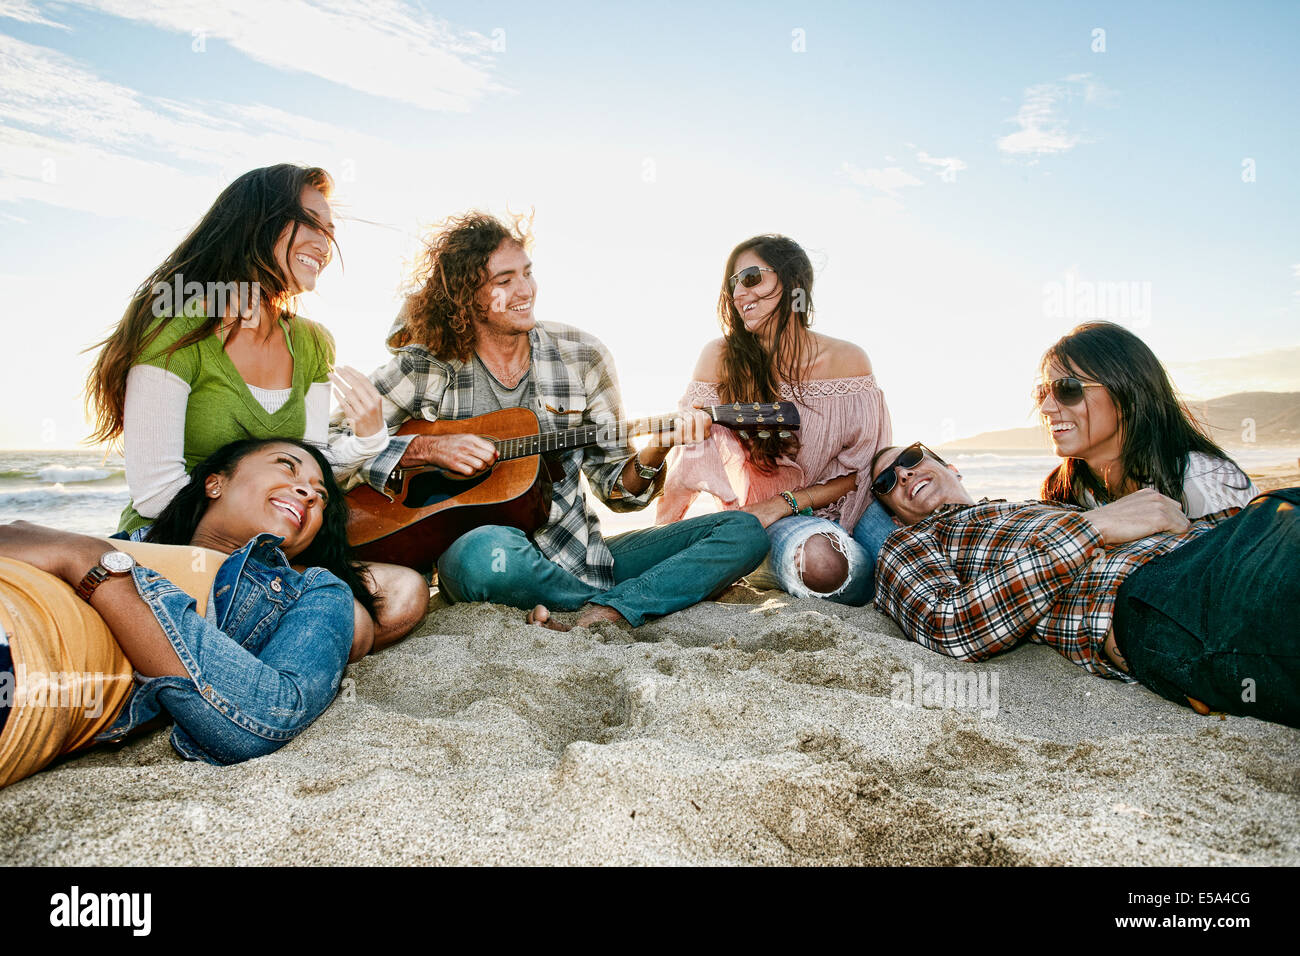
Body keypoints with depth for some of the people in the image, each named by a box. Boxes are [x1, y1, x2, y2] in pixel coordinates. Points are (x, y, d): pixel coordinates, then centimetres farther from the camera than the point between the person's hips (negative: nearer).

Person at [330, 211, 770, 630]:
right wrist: (427, 448, -17)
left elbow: (617, 487, 7)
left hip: (577, 555, 4)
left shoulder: (580, 356, 4)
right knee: (490, 551, -42)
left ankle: (606, 610, -27)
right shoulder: (428, 366, -2)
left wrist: (651, 456, -15)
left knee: (744, 531, -9)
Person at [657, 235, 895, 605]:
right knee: (820, 562, -37)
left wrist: (785, 503, -15)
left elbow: (864, 469, -4)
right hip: (768, 520, -2)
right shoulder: (721, 358, -11)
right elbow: (690, 459, -9)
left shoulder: (848, 360, -8)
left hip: (845, 502, 2)